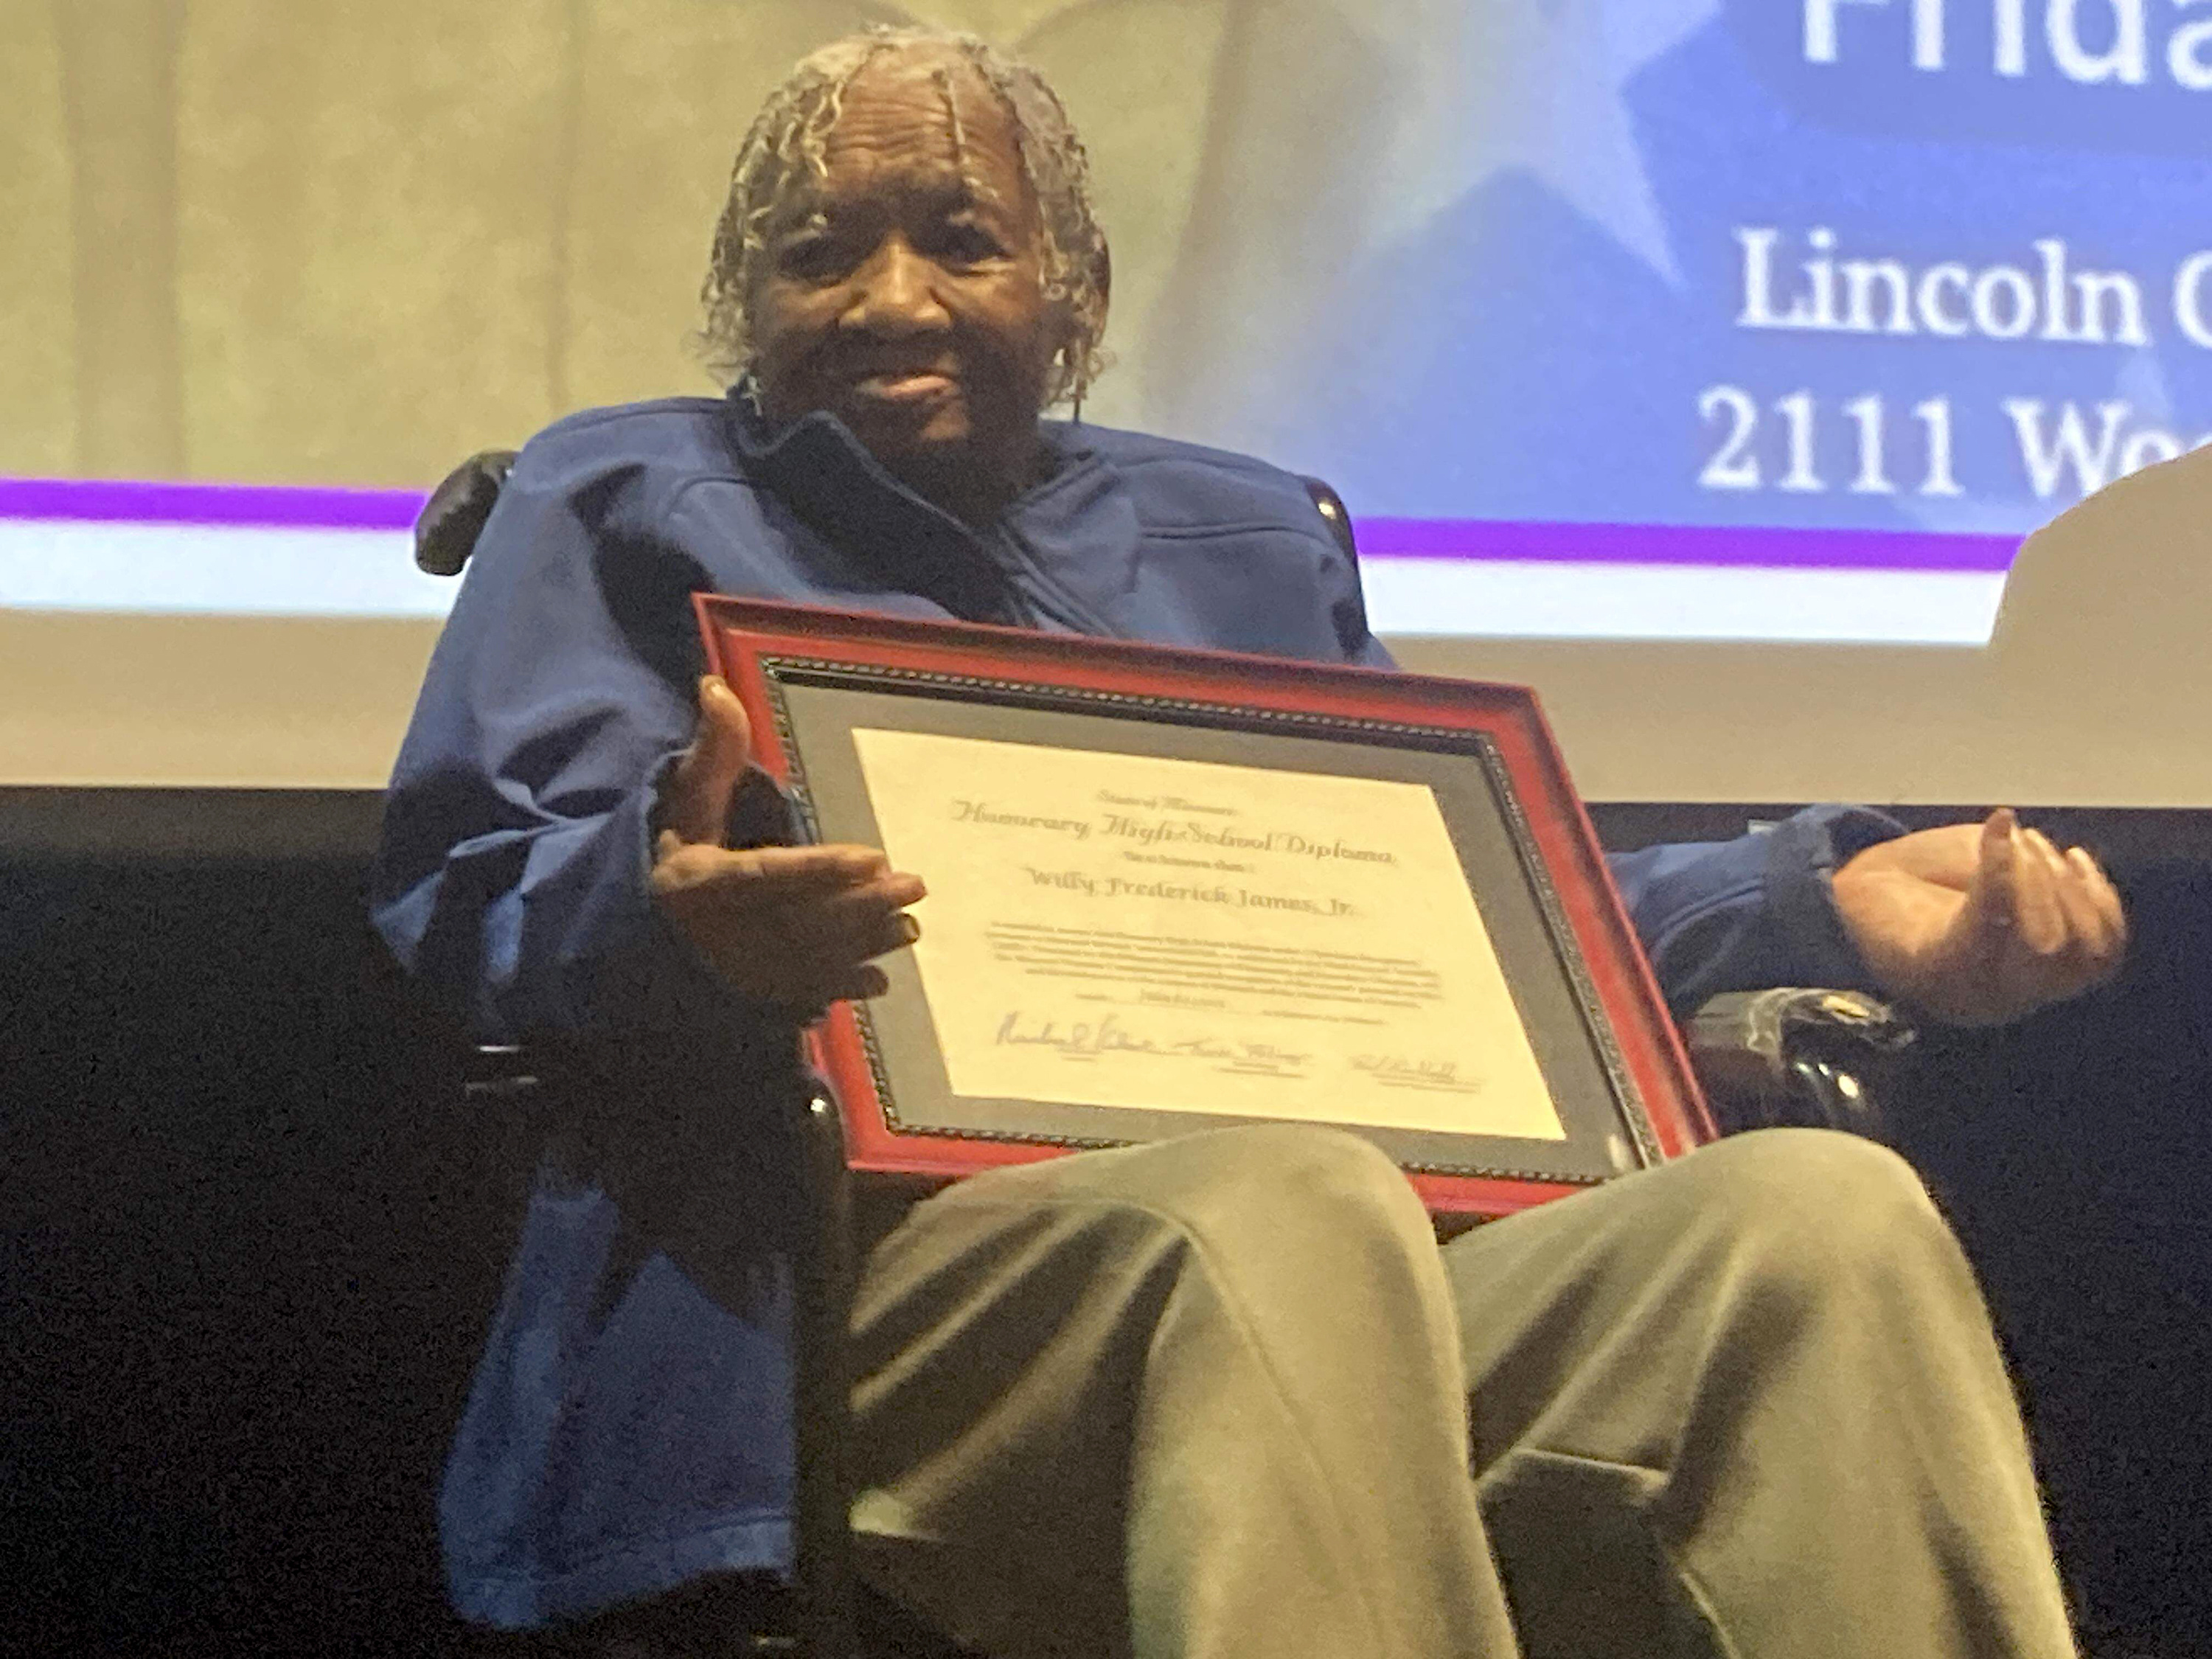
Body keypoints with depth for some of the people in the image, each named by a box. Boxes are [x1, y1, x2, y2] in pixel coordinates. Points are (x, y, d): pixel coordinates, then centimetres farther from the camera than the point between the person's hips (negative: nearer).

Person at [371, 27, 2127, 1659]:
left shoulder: (1246, 534, 32)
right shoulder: (620, 503, 19)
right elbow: (467, 880, 4)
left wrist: (1830, 895, 12)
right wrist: (669, 909, -23)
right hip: (862, 1277, -4)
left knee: (1817, 1210, -26)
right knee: (1291, 1200, -40)